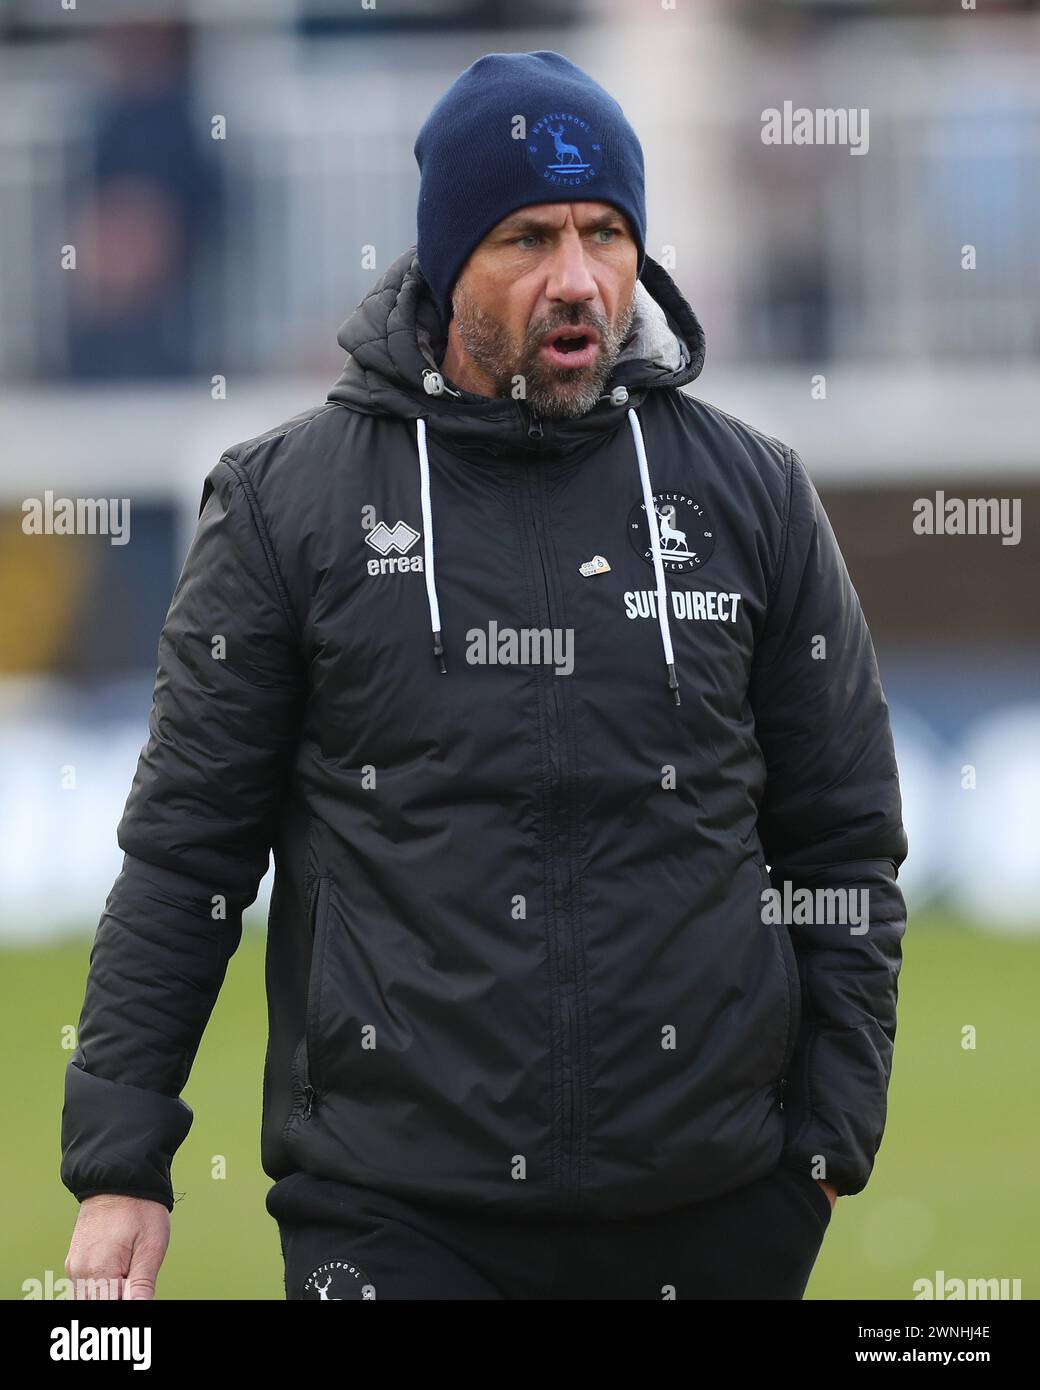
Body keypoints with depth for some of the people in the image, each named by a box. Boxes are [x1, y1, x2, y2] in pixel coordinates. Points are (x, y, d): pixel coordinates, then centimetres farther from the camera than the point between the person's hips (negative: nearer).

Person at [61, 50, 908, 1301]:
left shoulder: (750, 494, 7)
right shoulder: (291, 499, 2)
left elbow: (843, 850, 11)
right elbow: (185, 846, 4)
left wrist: (831, 1141, 4)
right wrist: (119, 1165, 0)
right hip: (388, 1219, -1)